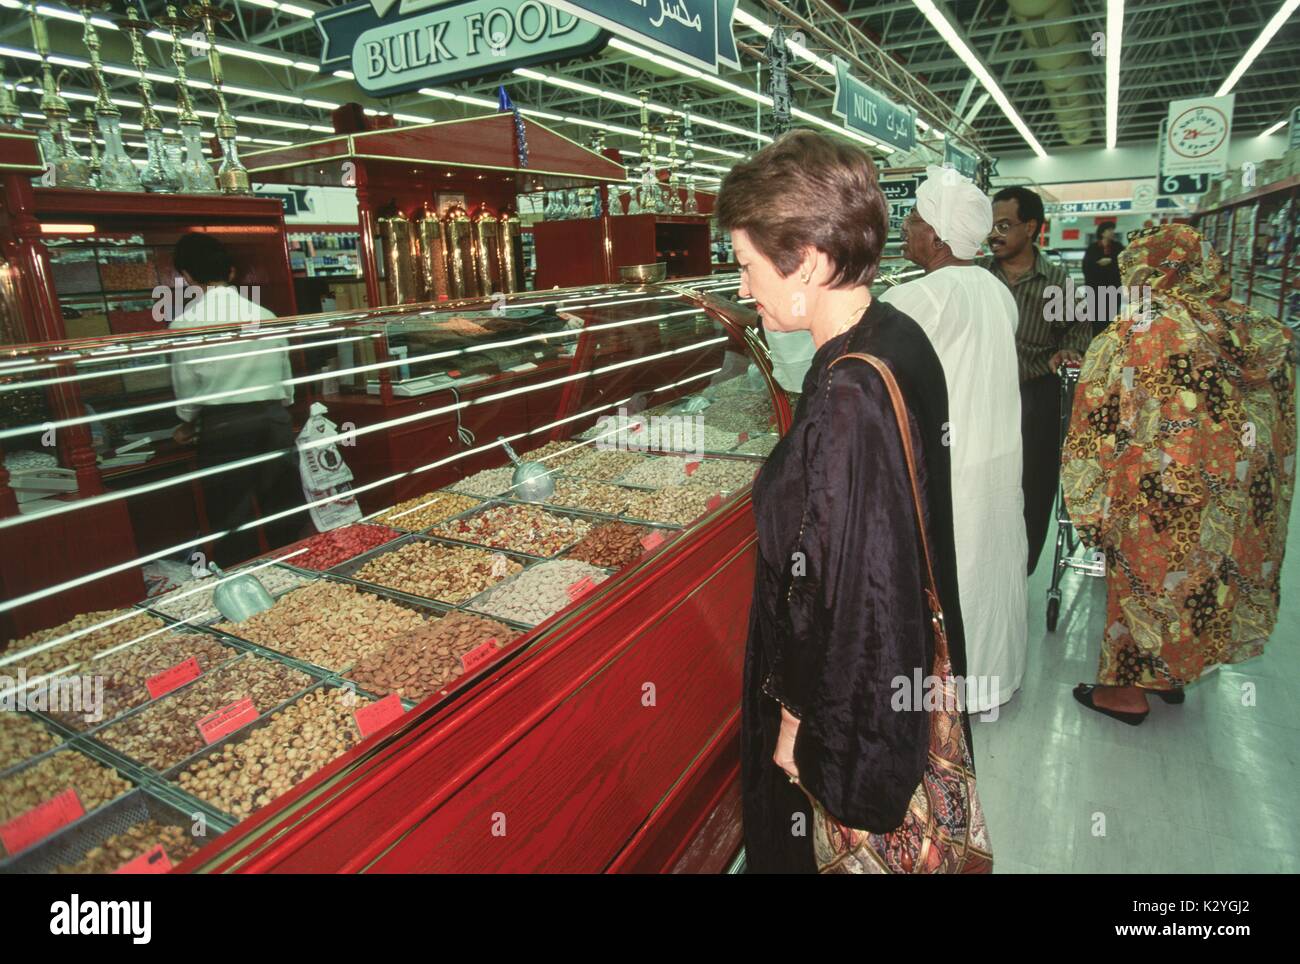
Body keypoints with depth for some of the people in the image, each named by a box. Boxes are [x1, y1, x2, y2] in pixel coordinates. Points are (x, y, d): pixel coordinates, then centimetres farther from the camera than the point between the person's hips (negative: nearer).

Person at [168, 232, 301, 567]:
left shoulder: (184, 324, -4)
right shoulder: (265, 316, 4)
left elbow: (187, 390, 2)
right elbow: (286, 379, 9)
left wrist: (188, 426, 22)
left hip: (223, 426, -3)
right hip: (275, 420, 3)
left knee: (232, 525, 6)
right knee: (283, 514, 11)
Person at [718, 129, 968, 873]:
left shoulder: (845, 400, -32)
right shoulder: (902, 338, -5)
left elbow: (835, 587, -26)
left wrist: (798, 720, -14)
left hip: (852, 696, -8)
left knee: (802, 835, 19)